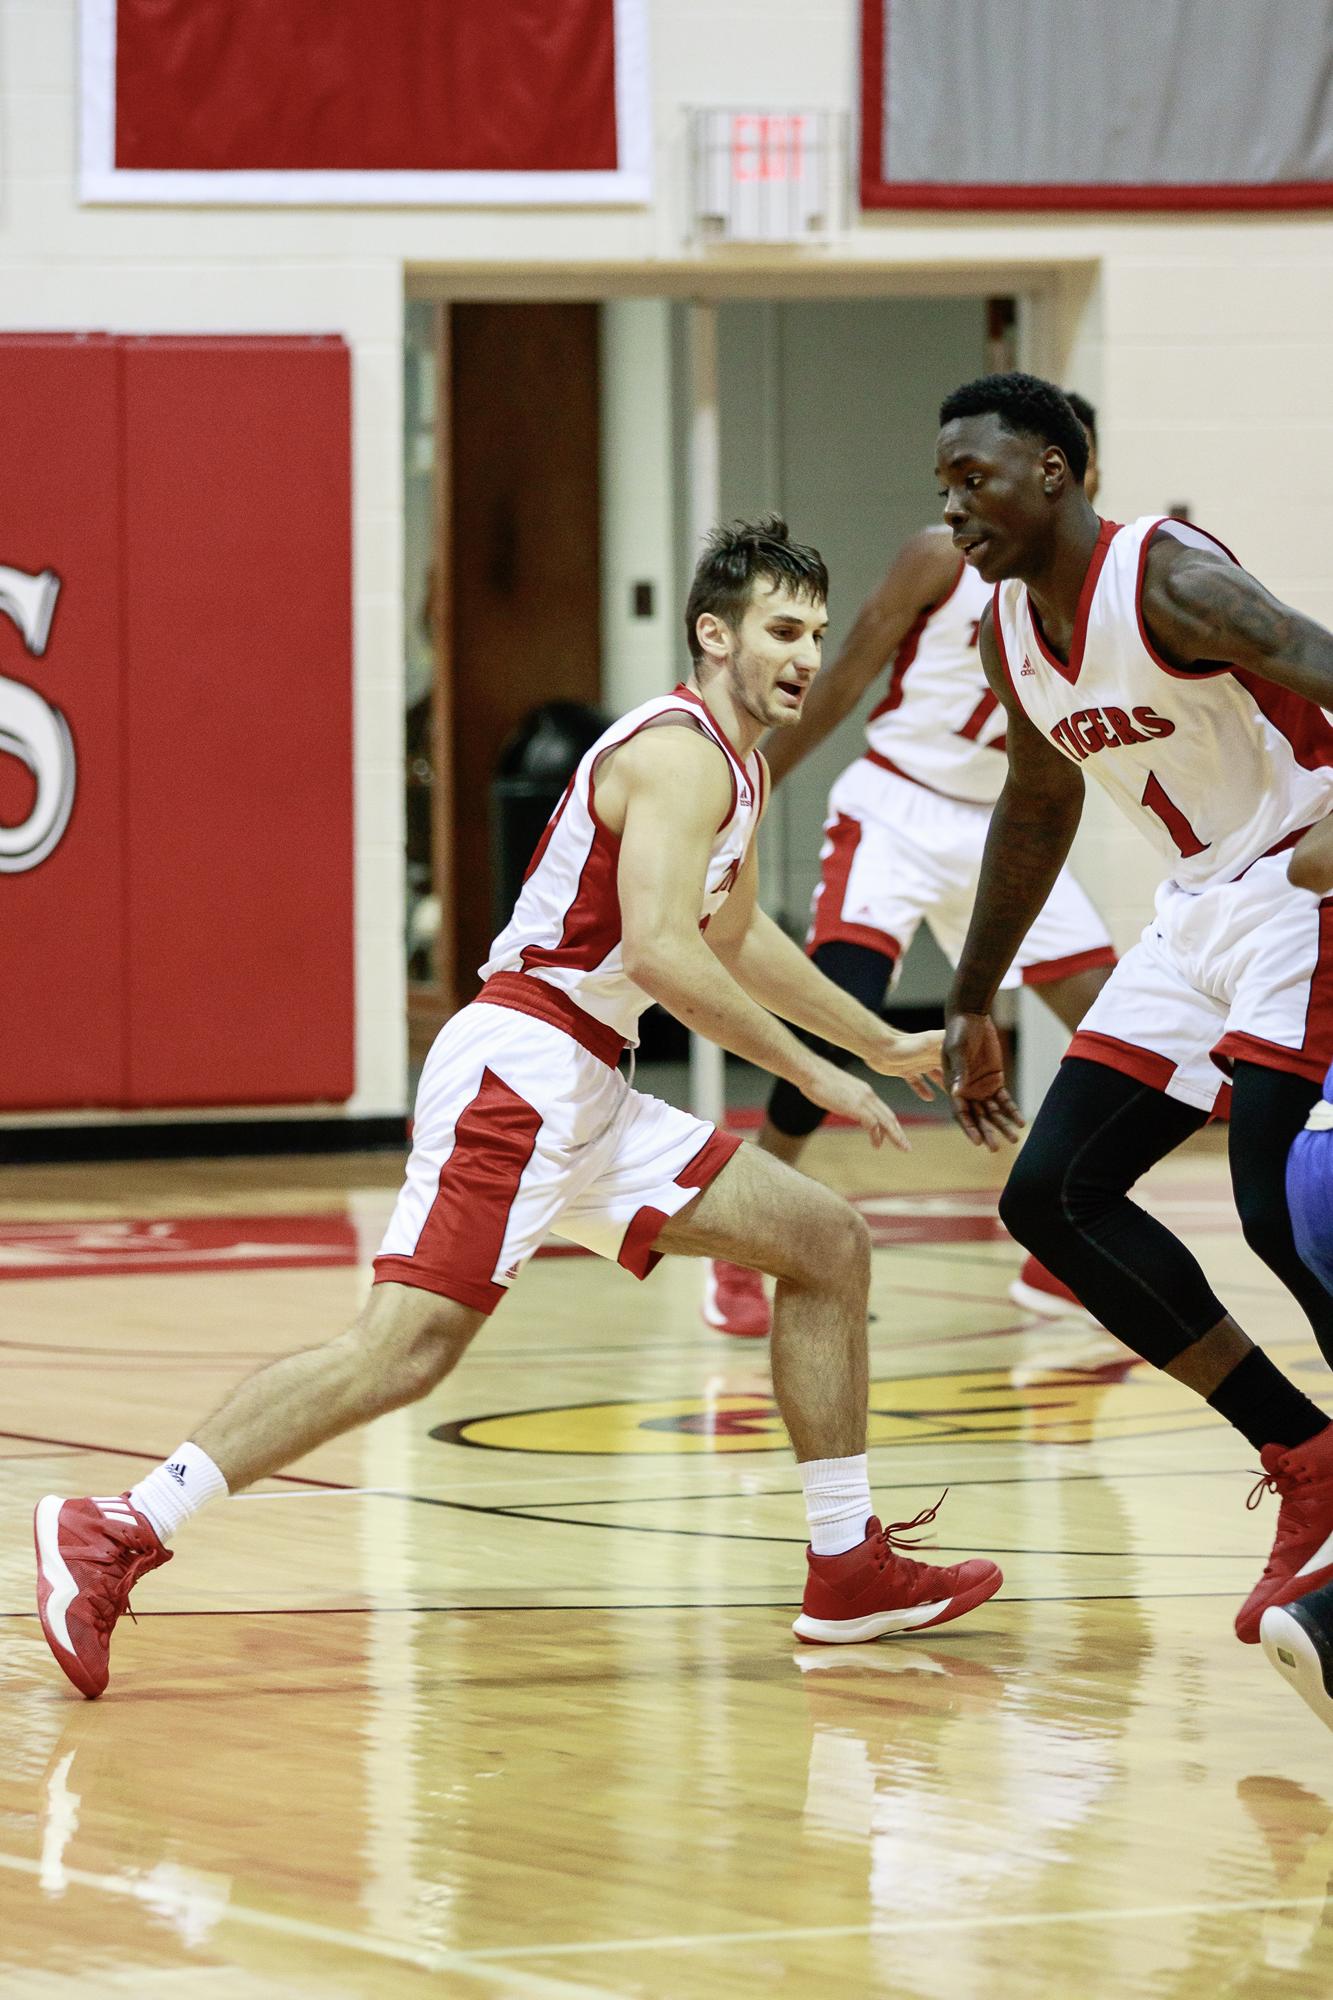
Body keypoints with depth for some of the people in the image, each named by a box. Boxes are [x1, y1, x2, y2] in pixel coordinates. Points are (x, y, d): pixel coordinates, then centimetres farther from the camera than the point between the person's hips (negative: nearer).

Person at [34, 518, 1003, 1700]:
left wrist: (885, 1046, 44)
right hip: (521, 1069, -10)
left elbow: (737, 939, 39)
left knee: (827, 1246, 11)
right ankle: (116, 1535, -23)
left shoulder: (737, 764, 20)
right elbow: (661, 948, -25)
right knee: (407, 1345, -22)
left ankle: (850, 1571, 15)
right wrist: (814, 1075, -20)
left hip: (587, 1100, 10)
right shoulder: (680, 755, -11)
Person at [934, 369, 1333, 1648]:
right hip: (1200, 910, 9)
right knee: (1053, 1197, 3)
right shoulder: (1009, 630, 6)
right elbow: (1038, 807, 22)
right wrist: (972, 1006, 27)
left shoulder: (1167, 581, -20)